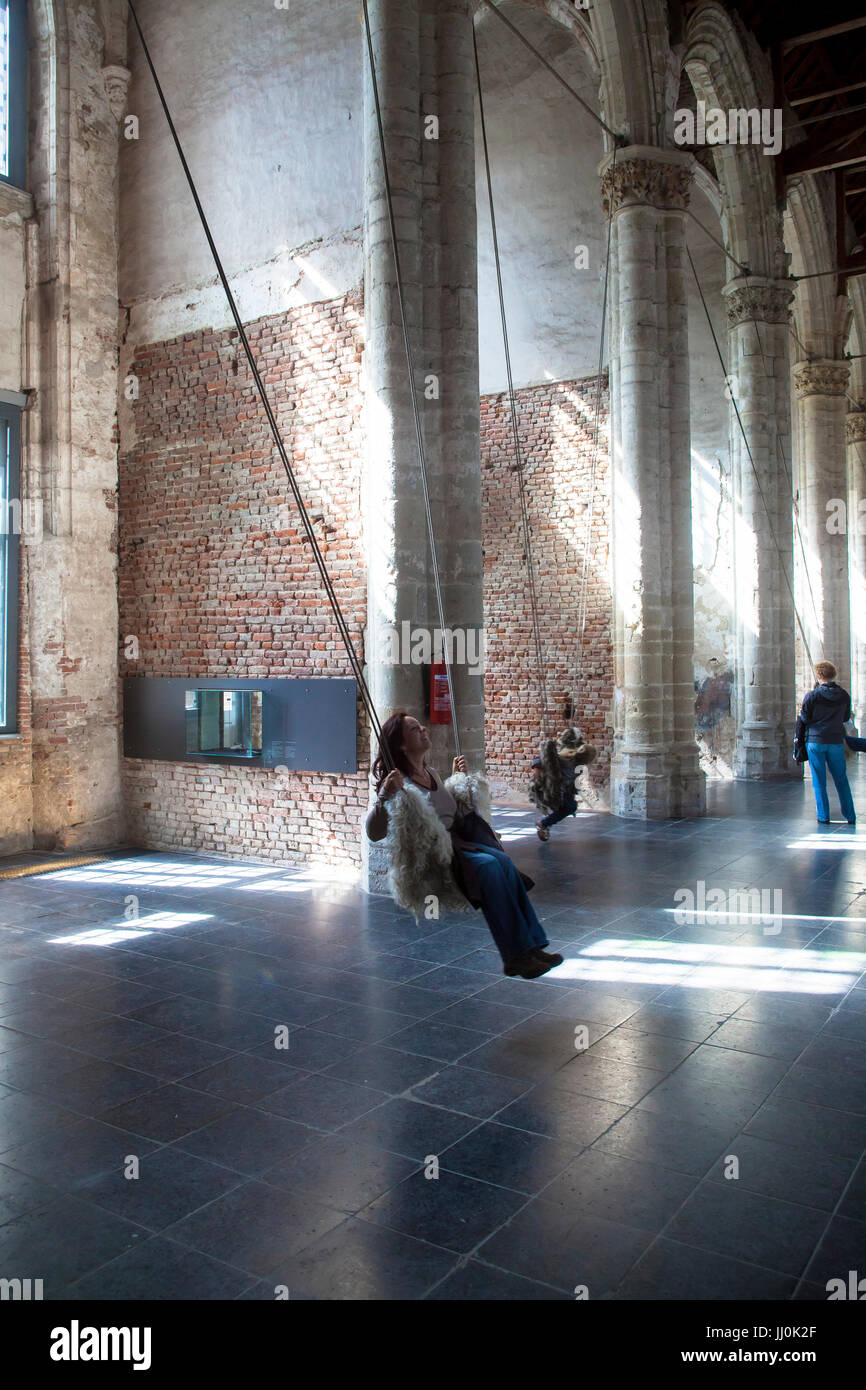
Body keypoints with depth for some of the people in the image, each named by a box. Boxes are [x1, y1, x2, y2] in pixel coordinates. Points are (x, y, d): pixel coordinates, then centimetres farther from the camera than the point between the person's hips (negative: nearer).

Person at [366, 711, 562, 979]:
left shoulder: (433, 774, 19)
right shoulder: (396, 782, -4)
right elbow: (373, 833, -16)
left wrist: (457, 777, 31)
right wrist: (385, 796, -30)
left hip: (455, 842, 7)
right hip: (428, 859, -7)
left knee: (503, 862, -22)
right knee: (488, 864, -30)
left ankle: (530, 946, -24)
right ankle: (516, 955, -26)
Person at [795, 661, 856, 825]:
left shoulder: (812, 696, -10)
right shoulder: (844, 696, 0)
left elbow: (803, 719, -4)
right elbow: (846, 718, 13)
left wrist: (798, 738, 8)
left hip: (815, 741, -3)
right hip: (836, 741, 3)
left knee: (819, 780, 5)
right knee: (841, 779, 12)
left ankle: (823, 816, 5)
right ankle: (850, 816, 13)